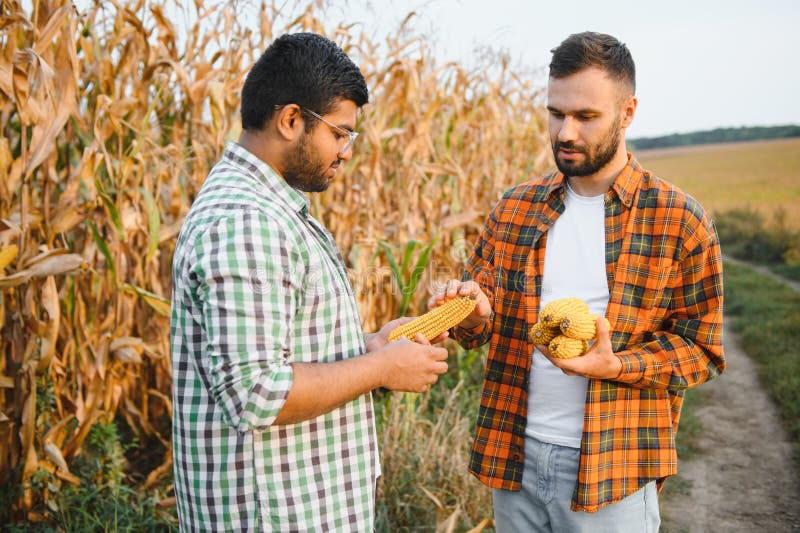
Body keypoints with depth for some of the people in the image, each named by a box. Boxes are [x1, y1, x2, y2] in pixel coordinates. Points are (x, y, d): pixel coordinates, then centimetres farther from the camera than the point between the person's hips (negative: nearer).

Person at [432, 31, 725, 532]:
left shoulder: (680, 220, -6)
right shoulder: (515, 209, 4)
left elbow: (702, 350, -3)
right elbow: (485, 320, 10)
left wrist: (616, 366, -20)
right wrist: (473, 315, -13)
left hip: (612, 470, -3)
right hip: (514, 455, 4)